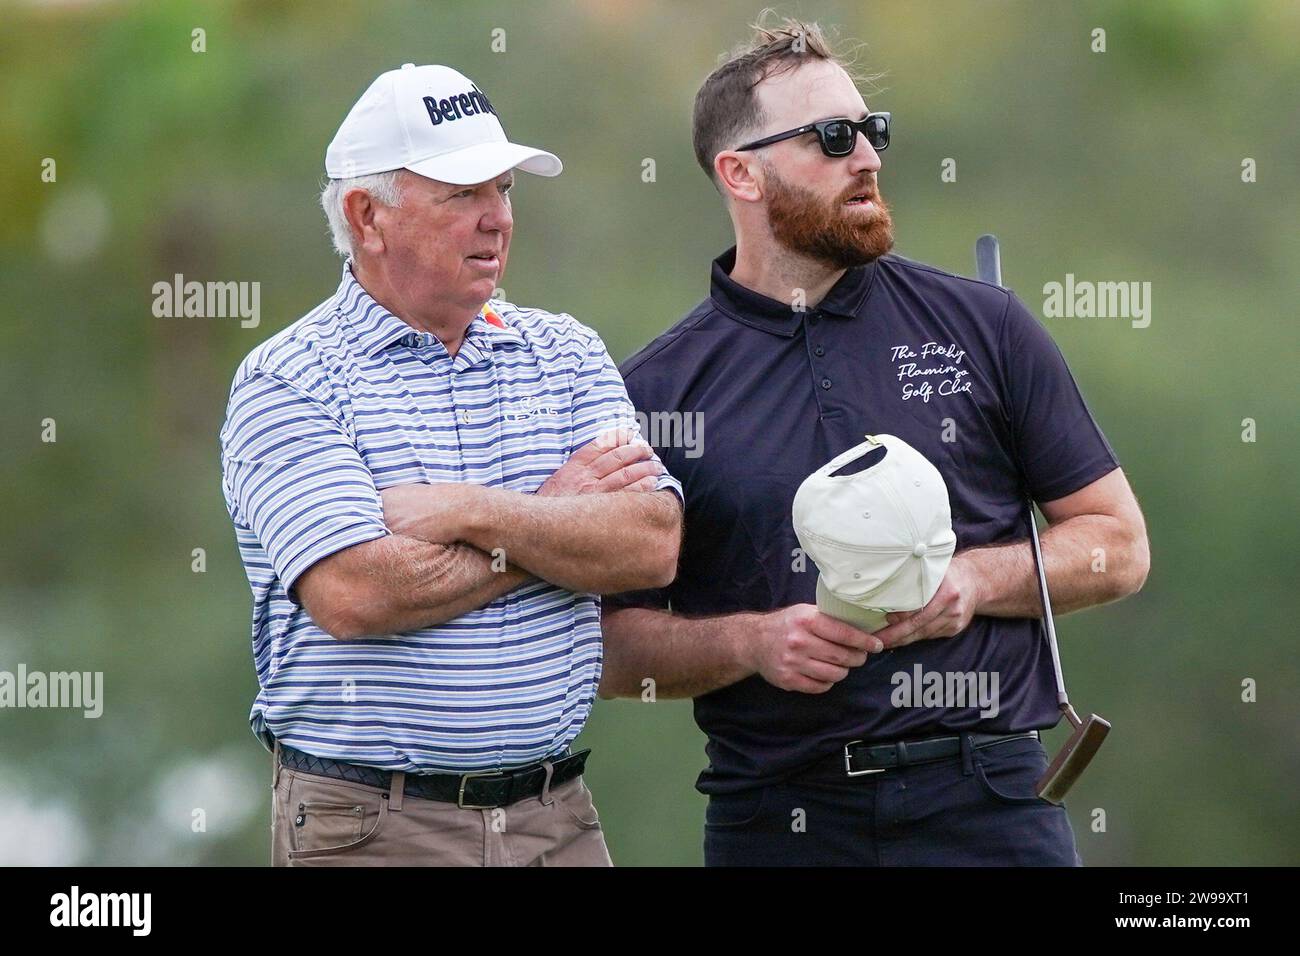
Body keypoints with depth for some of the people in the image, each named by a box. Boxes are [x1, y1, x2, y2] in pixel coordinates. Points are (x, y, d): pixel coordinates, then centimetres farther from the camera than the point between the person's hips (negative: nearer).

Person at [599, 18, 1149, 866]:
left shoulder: (982, 326, 5)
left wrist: (975, 578, -9)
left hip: (989, 803, 0)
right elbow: (616, 648, 3)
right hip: (777, 818, 0)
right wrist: (752, 643, -14)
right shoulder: (658, 390, 3)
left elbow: (1117, 546, 7)